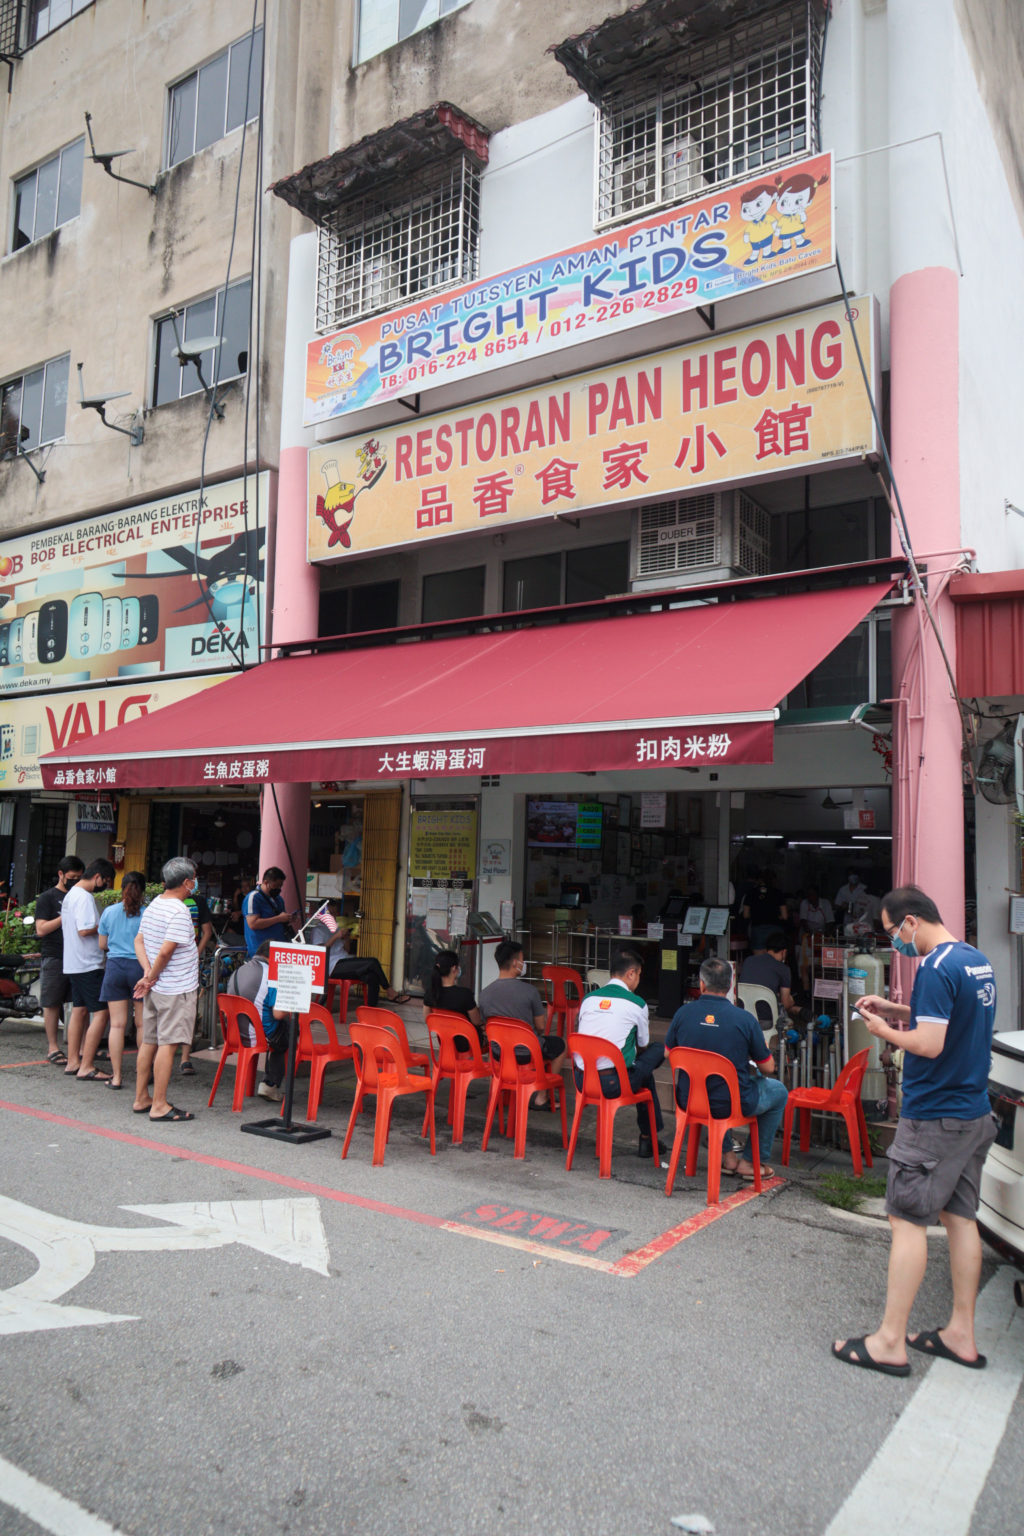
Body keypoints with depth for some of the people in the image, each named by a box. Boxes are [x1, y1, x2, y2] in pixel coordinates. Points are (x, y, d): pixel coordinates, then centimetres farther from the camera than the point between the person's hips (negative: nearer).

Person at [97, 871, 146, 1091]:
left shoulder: (109, 912, 3)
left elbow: (102, 945, 11)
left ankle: (116, 1077, 5)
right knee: (142, 1023, 8)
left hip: (115, 967, 2)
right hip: (140, 967, -2)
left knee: (117, 1024, 3)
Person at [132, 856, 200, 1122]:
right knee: (168, 1044, -4)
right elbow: (165, 952, -23)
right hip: (176, 989, -9)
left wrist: (148, 974, 0)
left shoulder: (153, 905, 10)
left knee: (149, 1041, 14)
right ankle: (159, 1106, 0)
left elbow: (139, 941, 11)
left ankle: (141, 1099, 23)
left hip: (156, 988, 9)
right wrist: (152, 978, -8)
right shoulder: (179, 911, -18)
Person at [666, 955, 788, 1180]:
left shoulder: (684, 1013, -8)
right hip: (732, 1104, -4)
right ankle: (753, 1161, 25)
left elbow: (668, 1053, 8)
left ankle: (728, 1155, 36)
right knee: (779, 1092, 25)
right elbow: (768, 1068, -5)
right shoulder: (744, 1019, -15)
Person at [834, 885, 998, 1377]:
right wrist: (898, 1010, 12)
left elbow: (929, 1044, -24)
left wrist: (884, 1030, -8)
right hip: (974, 1112, 9)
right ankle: (961, 1335, 24)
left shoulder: (935, 968, -20)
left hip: (933, 1118, -9)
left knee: (908, 1221, -2)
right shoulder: (978, 960, 9)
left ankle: (890, 1342, 5)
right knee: (960, 1218, 15)